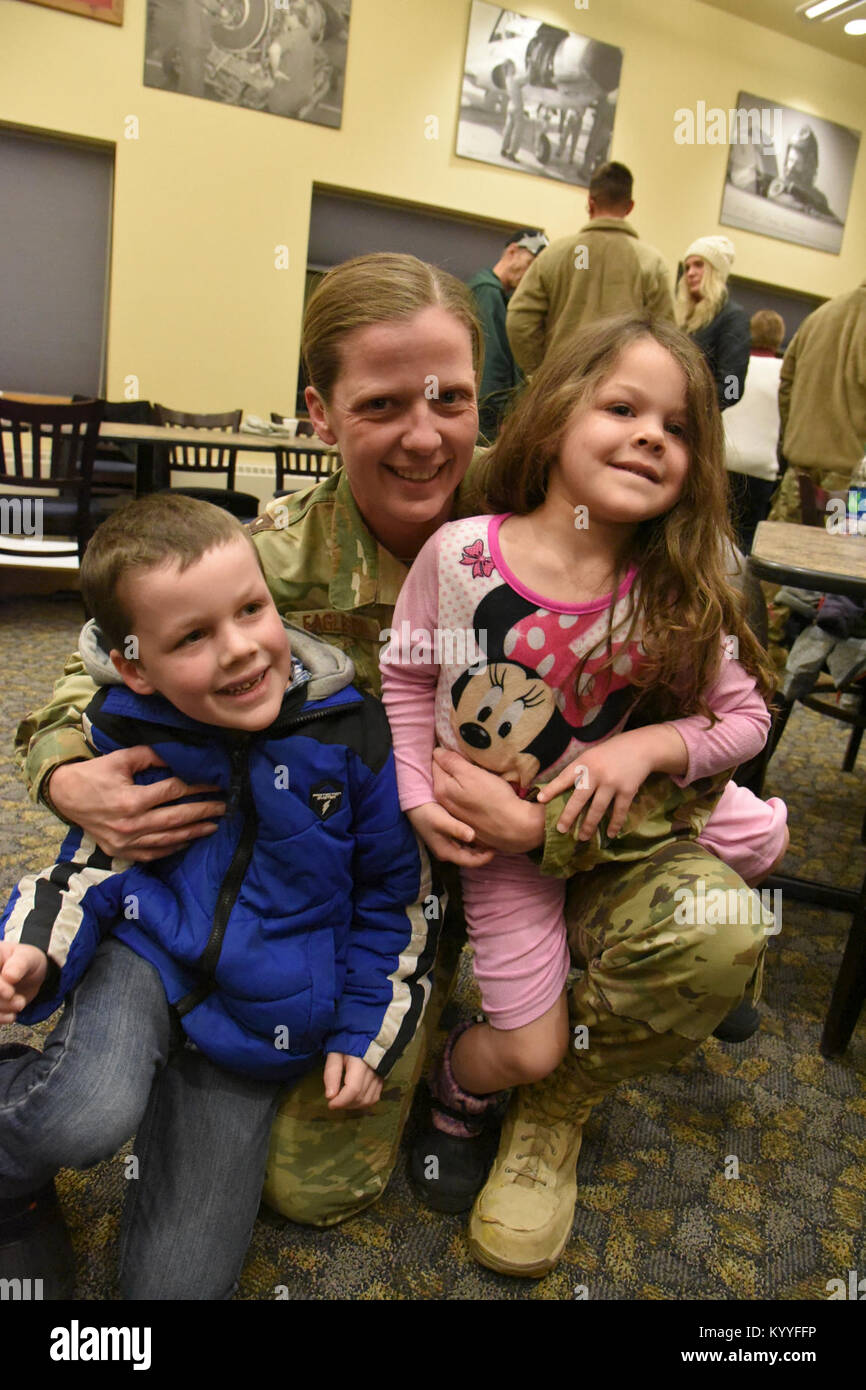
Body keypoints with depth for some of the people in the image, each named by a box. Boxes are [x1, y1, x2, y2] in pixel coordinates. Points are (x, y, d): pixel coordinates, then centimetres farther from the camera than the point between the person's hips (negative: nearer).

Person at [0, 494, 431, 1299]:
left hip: (258, 1025, 1)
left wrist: (366, 1033, -1)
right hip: (145, 958, 0)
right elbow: (94, 859, 3)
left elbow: (394, 892, -2)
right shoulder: (126, 732, -11)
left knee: (177, 1280, 4)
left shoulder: (350, 735, -14)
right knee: (86, 1120, -35)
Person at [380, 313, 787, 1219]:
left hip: (613, 806, 3)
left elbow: (745, 715, -8)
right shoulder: (460, 551, -22)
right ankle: (453, 1098, 40)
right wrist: (418, 797, -14)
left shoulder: (677, 596, -17)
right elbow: (407, 674, -9)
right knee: (530, 1053, 1)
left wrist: (646, 748, -24)